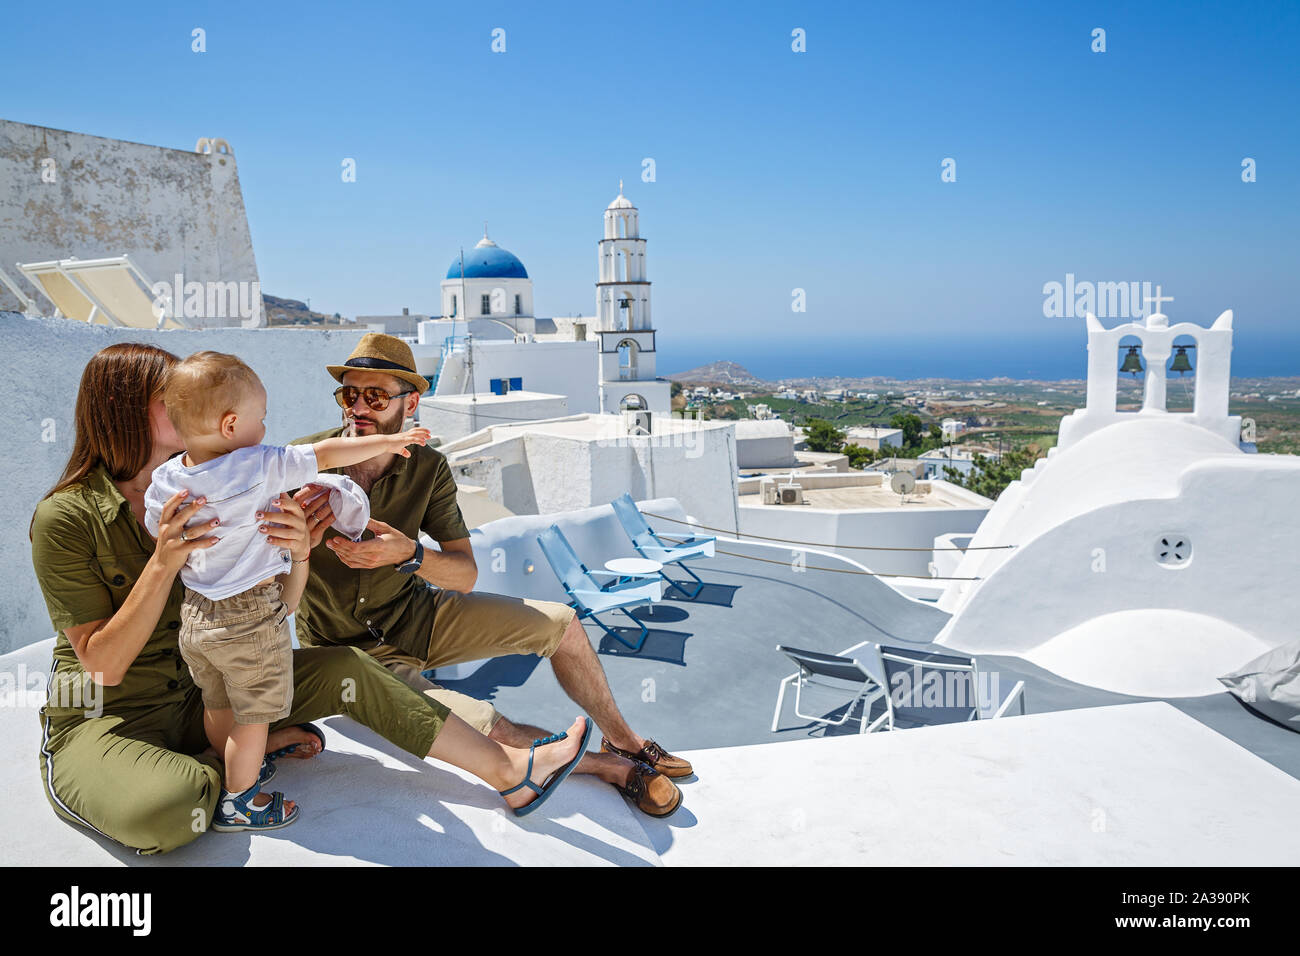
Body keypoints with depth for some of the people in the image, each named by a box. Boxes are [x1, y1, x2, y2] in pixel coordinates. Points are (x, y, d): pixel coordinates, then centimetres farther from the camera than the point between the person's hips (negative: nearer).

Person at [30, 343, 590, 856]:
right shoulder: (66, 518, -18)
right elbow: (102, 664, -19)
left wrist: (297, 552, -26)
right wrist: (164, 563, -31)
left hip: (200, 693, 5)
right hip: (104, 717, -5)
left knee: (344, 670, -11)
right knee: (168, 809, -38)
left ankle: (511, 773, -7)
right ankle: (259, 745, -3)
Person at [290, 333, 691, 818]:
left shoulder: (428, 469, -9)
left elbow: (465, 574, -11)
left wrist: (409, 554, -33)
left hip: (416, 617, 5)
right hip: (350, 650, -4)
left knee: (559, 622, -2)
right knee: (487, 730, -25)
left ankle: (621, 739, 21)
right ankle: (611, 767, 1)